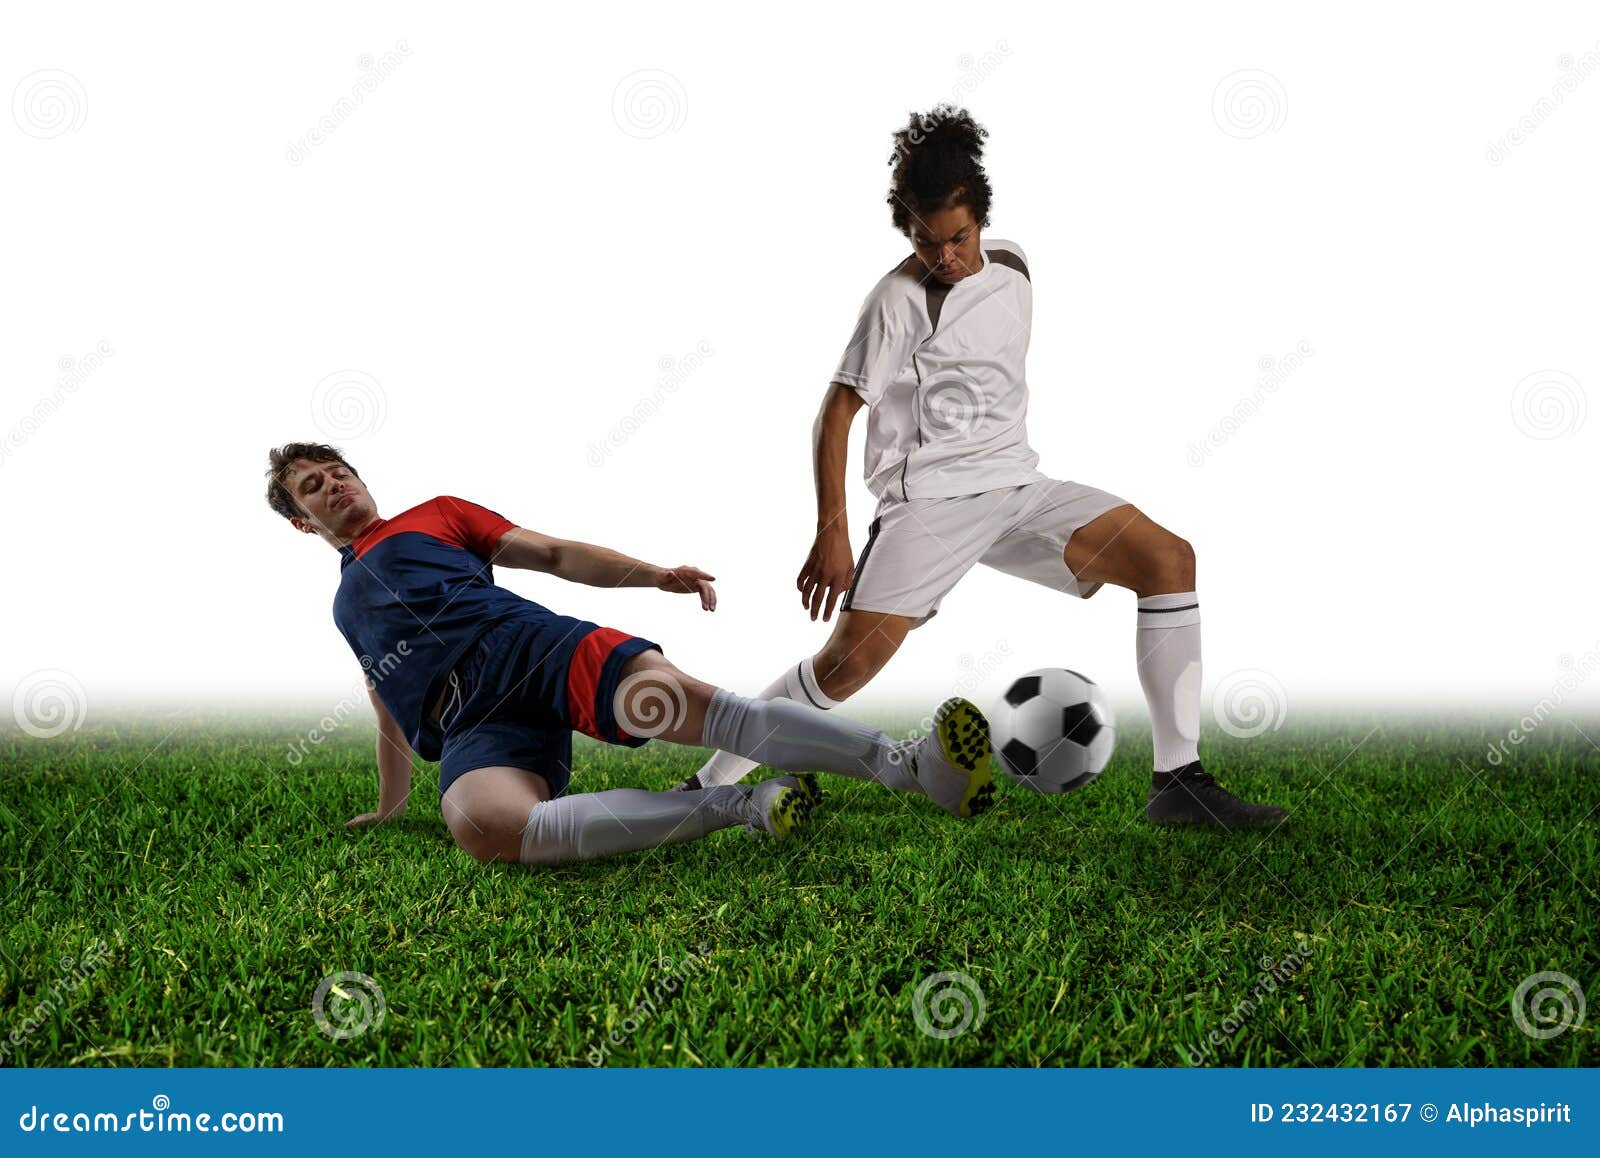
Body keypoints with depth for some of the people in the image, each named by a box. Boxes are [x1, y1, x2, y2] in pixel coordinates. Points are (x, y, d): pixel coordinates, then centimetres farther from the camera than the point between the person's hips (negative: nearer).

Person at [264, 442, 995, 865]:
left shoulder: (435, 517, 24)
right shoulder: (346, 607, 34)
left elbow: (552, 554, 12)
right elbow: (391, 712, 39)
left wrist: (653, 574, -3)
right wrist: (387, 811, 40)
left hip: (534, 646, -1)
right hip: (471, 723, 1)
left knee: (681, 698, -33)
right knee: (485, 825, -37)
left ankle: (918, 767, -45)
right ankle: (742, 807, -35)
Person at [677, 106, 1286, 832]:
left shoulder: (1012, 263, 9)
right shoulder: (898, 300, -10)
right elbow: (836, 415, -12)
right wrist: (833, 533, -18)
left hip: (1016, 485, 6)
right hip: (929, 498, -6)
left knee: (1169, 559, -10)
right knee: (852, 660, -20)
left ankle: (1179, 780, -8)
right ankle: (708, 786, -2)